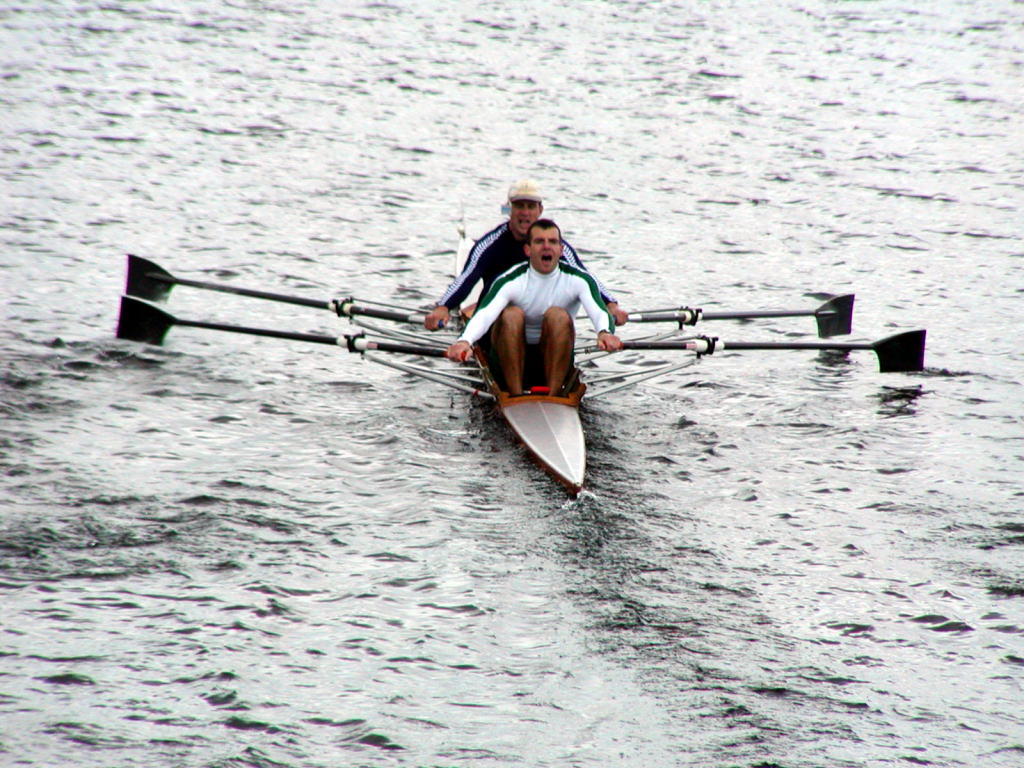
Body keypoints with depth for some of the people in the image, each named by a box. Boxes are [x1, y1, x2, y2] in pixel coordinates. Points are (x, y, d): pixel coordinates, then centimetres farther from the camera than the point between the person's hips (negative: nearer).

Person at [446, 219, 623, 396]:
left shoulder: (578, 280, -7)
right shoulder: (510, 281, -12)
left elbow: (599, 312, -26)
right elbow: (484, 314, -30)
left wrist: (605, 332, -52)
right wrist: (464, 340, -53)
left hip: (553, 357, 1)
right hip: (513, 358, -1)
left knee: (558, 315, -26)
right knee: (512, 314, -28)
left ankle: (553, 396, -30)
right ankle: (516, 397, -28)